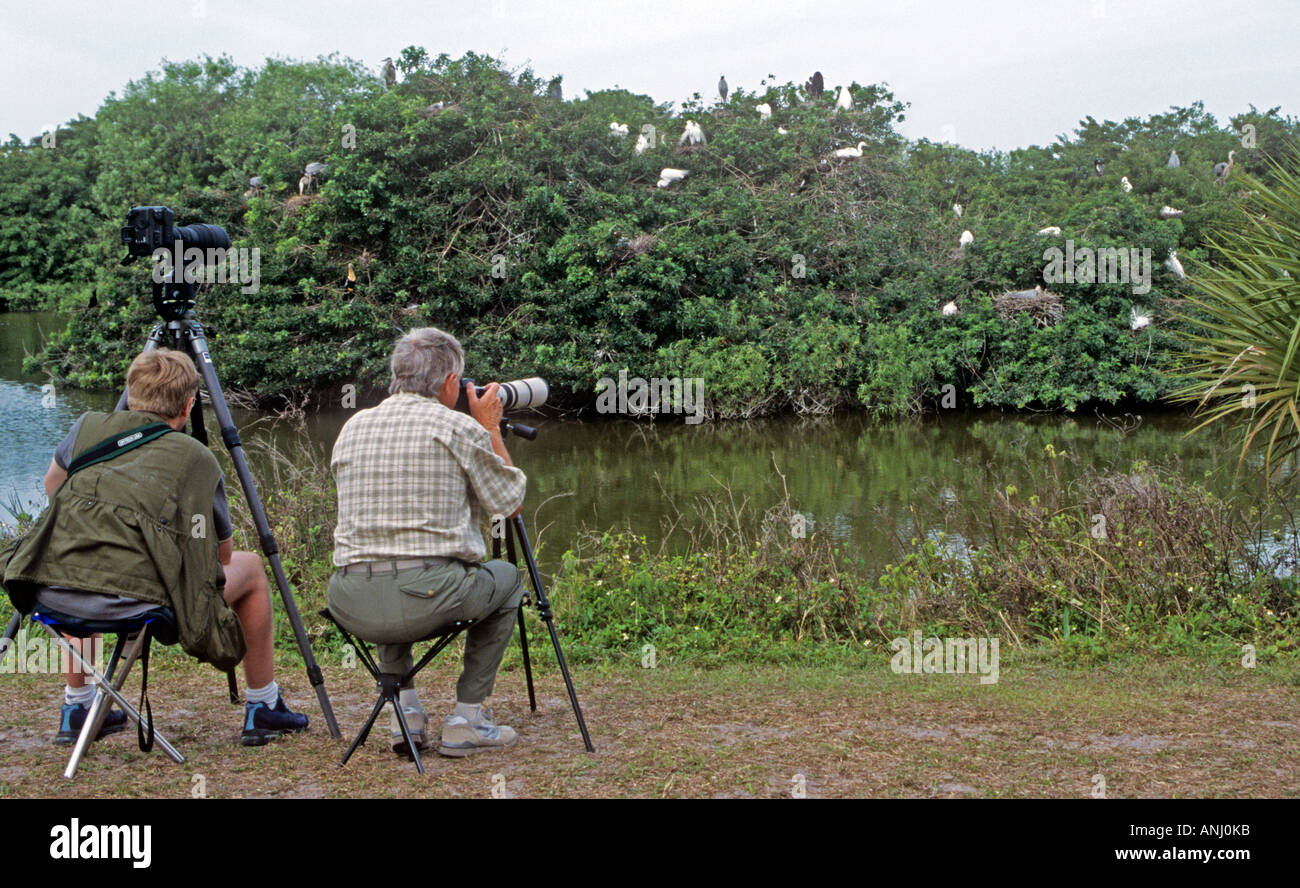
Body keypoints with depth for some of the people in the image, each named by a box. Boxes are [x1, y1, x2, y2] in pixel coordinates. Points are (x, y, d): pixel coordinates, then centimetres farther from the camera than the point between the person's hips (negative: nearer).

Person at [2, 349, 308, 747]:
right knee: (249, 568, 22)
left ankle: (76, 707, 40)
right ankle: (264, 709, 29)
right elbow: (222, 554, 26)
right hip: (133, 597, -4)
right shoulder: (199, 459, 14)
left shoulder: (90, 427, 21)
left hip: (52, 594, 4)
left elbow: (52, 487, 41)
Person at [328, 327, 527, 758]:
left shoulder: (352, 428, 14)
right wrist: (491, 428, 21)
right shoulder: (461, 428, -1)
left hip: (350, 606, 5)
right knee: (506, 579, 26)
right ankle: (466, 720, 19)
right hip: (426, 597, -4)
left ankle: (406, 714, 25)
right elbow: (510, 504, 10)